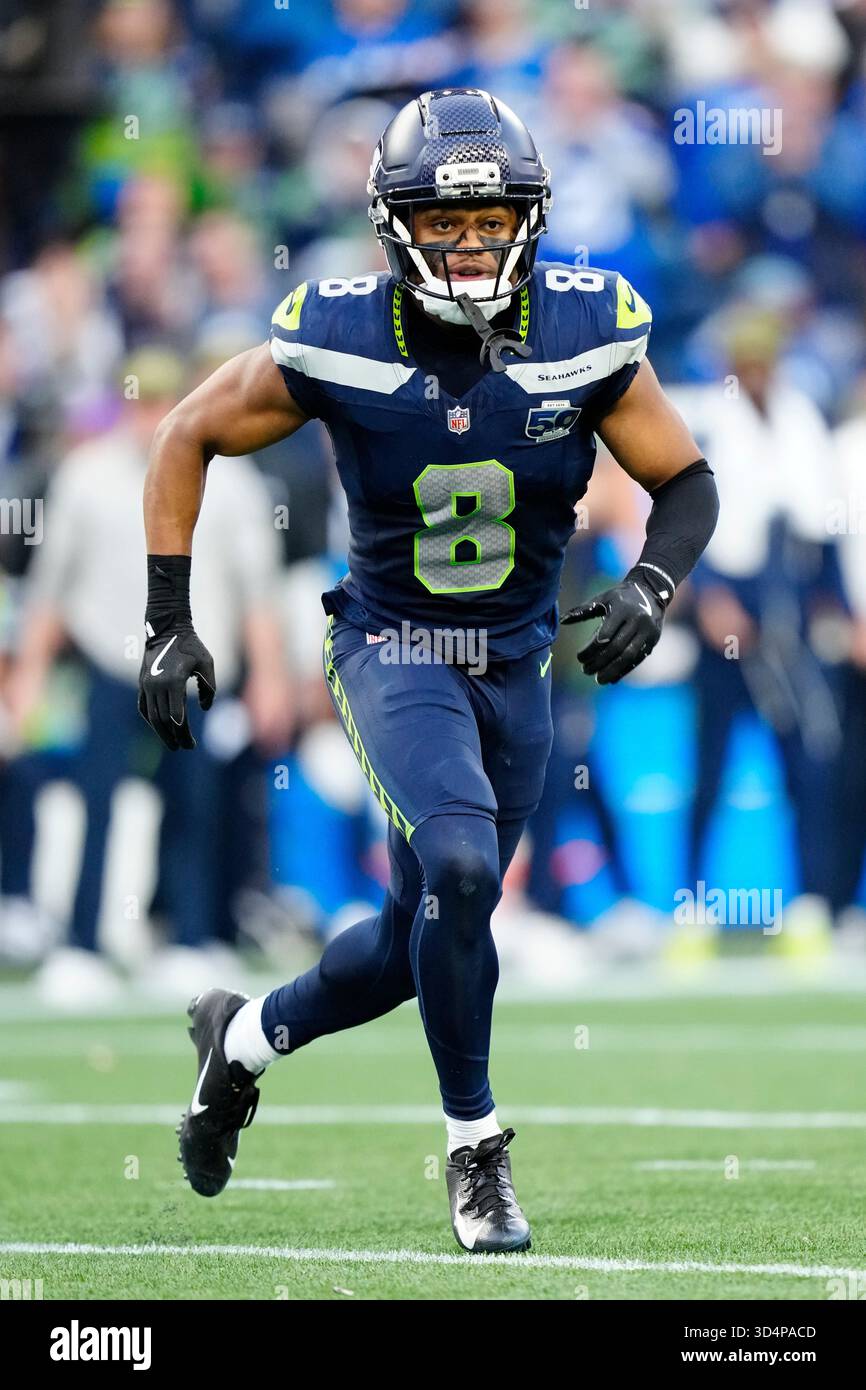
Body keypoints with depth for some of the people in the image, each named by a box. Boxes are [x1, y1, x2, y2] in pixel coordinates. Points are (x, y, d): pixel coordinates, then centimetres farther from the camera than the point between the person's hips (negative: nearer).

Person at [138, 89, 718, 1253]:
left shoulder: (586, 338, -13)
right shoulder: (337, 342, -17)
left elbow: (687, 485, -1)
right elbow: (189, 439, -2)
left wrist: (650, 589, -21)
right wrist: (169, 622, -6)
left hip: (517, 666, 4)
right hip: (393, 648, -4)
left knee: (424, 938, 11)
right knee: (458, 863, -29)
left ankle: (245, 1036, 40)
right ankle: (475, 1147, -11)